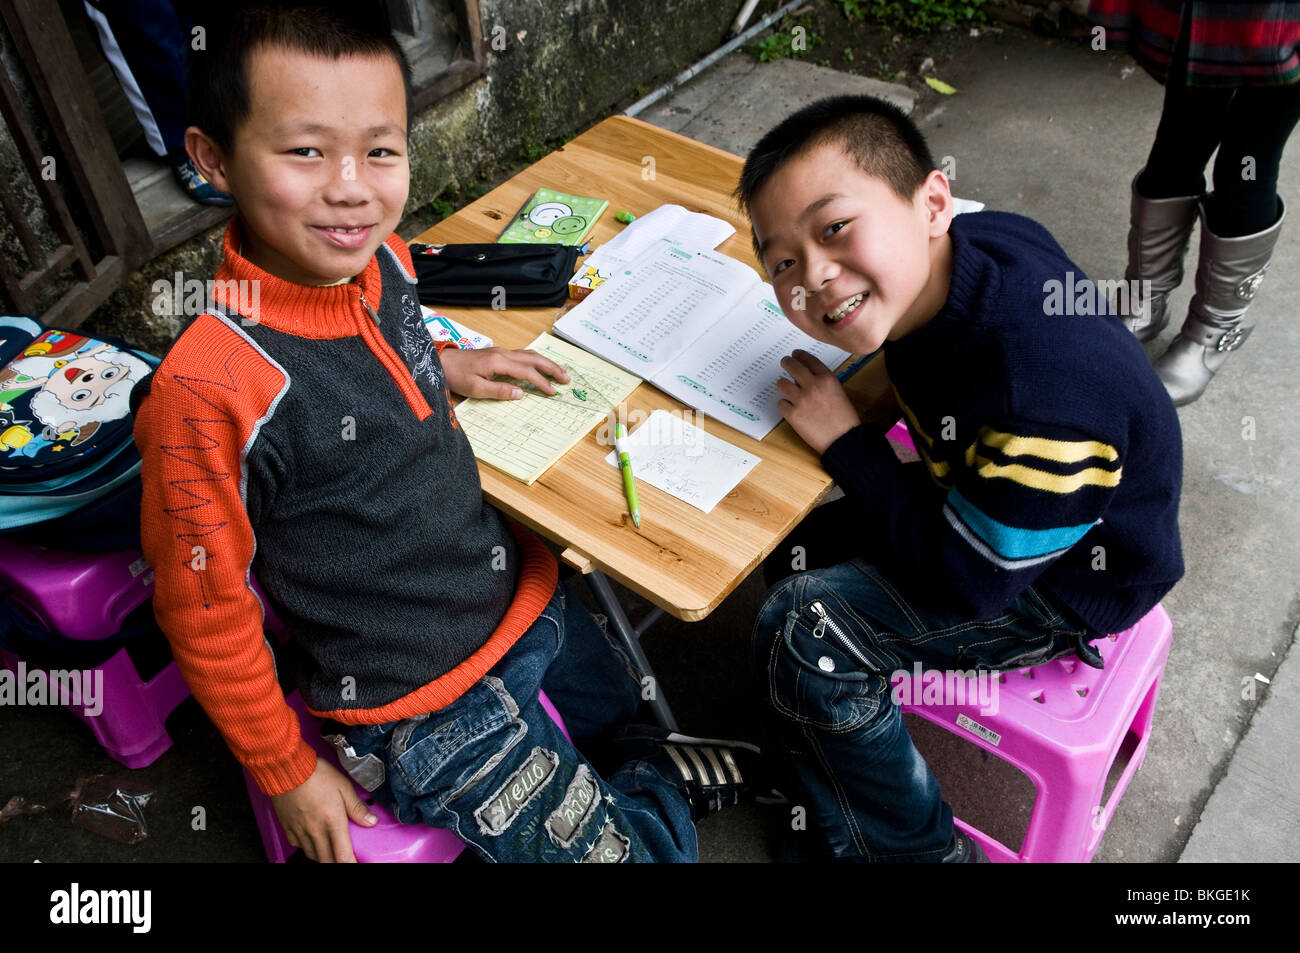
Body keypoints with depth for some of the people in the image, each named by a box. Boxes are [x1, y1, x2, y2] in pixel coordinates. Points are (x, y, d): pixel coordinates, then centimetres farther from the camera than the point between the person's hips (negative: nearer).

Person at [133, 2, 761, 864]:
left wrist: (445, 365, -2)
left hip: (526, 591, 7)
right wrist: (287, 774, -7)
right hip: (430, 707, -6)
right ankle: (657, 792, 32)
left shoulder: (381, 259, -10)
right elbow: (203, 612, -17)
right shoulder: (209, 387, -30)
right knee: (630, 847, 2)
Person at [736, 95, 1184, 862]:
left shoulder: (1045, 403, -42)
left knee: (801, 633, -15)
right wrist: (894, 383, -7)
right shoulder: (959, 248, -17)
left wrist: (847, 439, -21)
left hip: (1063, 579, -8)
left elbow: (965, 580, -27)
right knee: (799, 551, 10)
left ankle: (916, 847, 9)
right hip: (985, 495, 9)